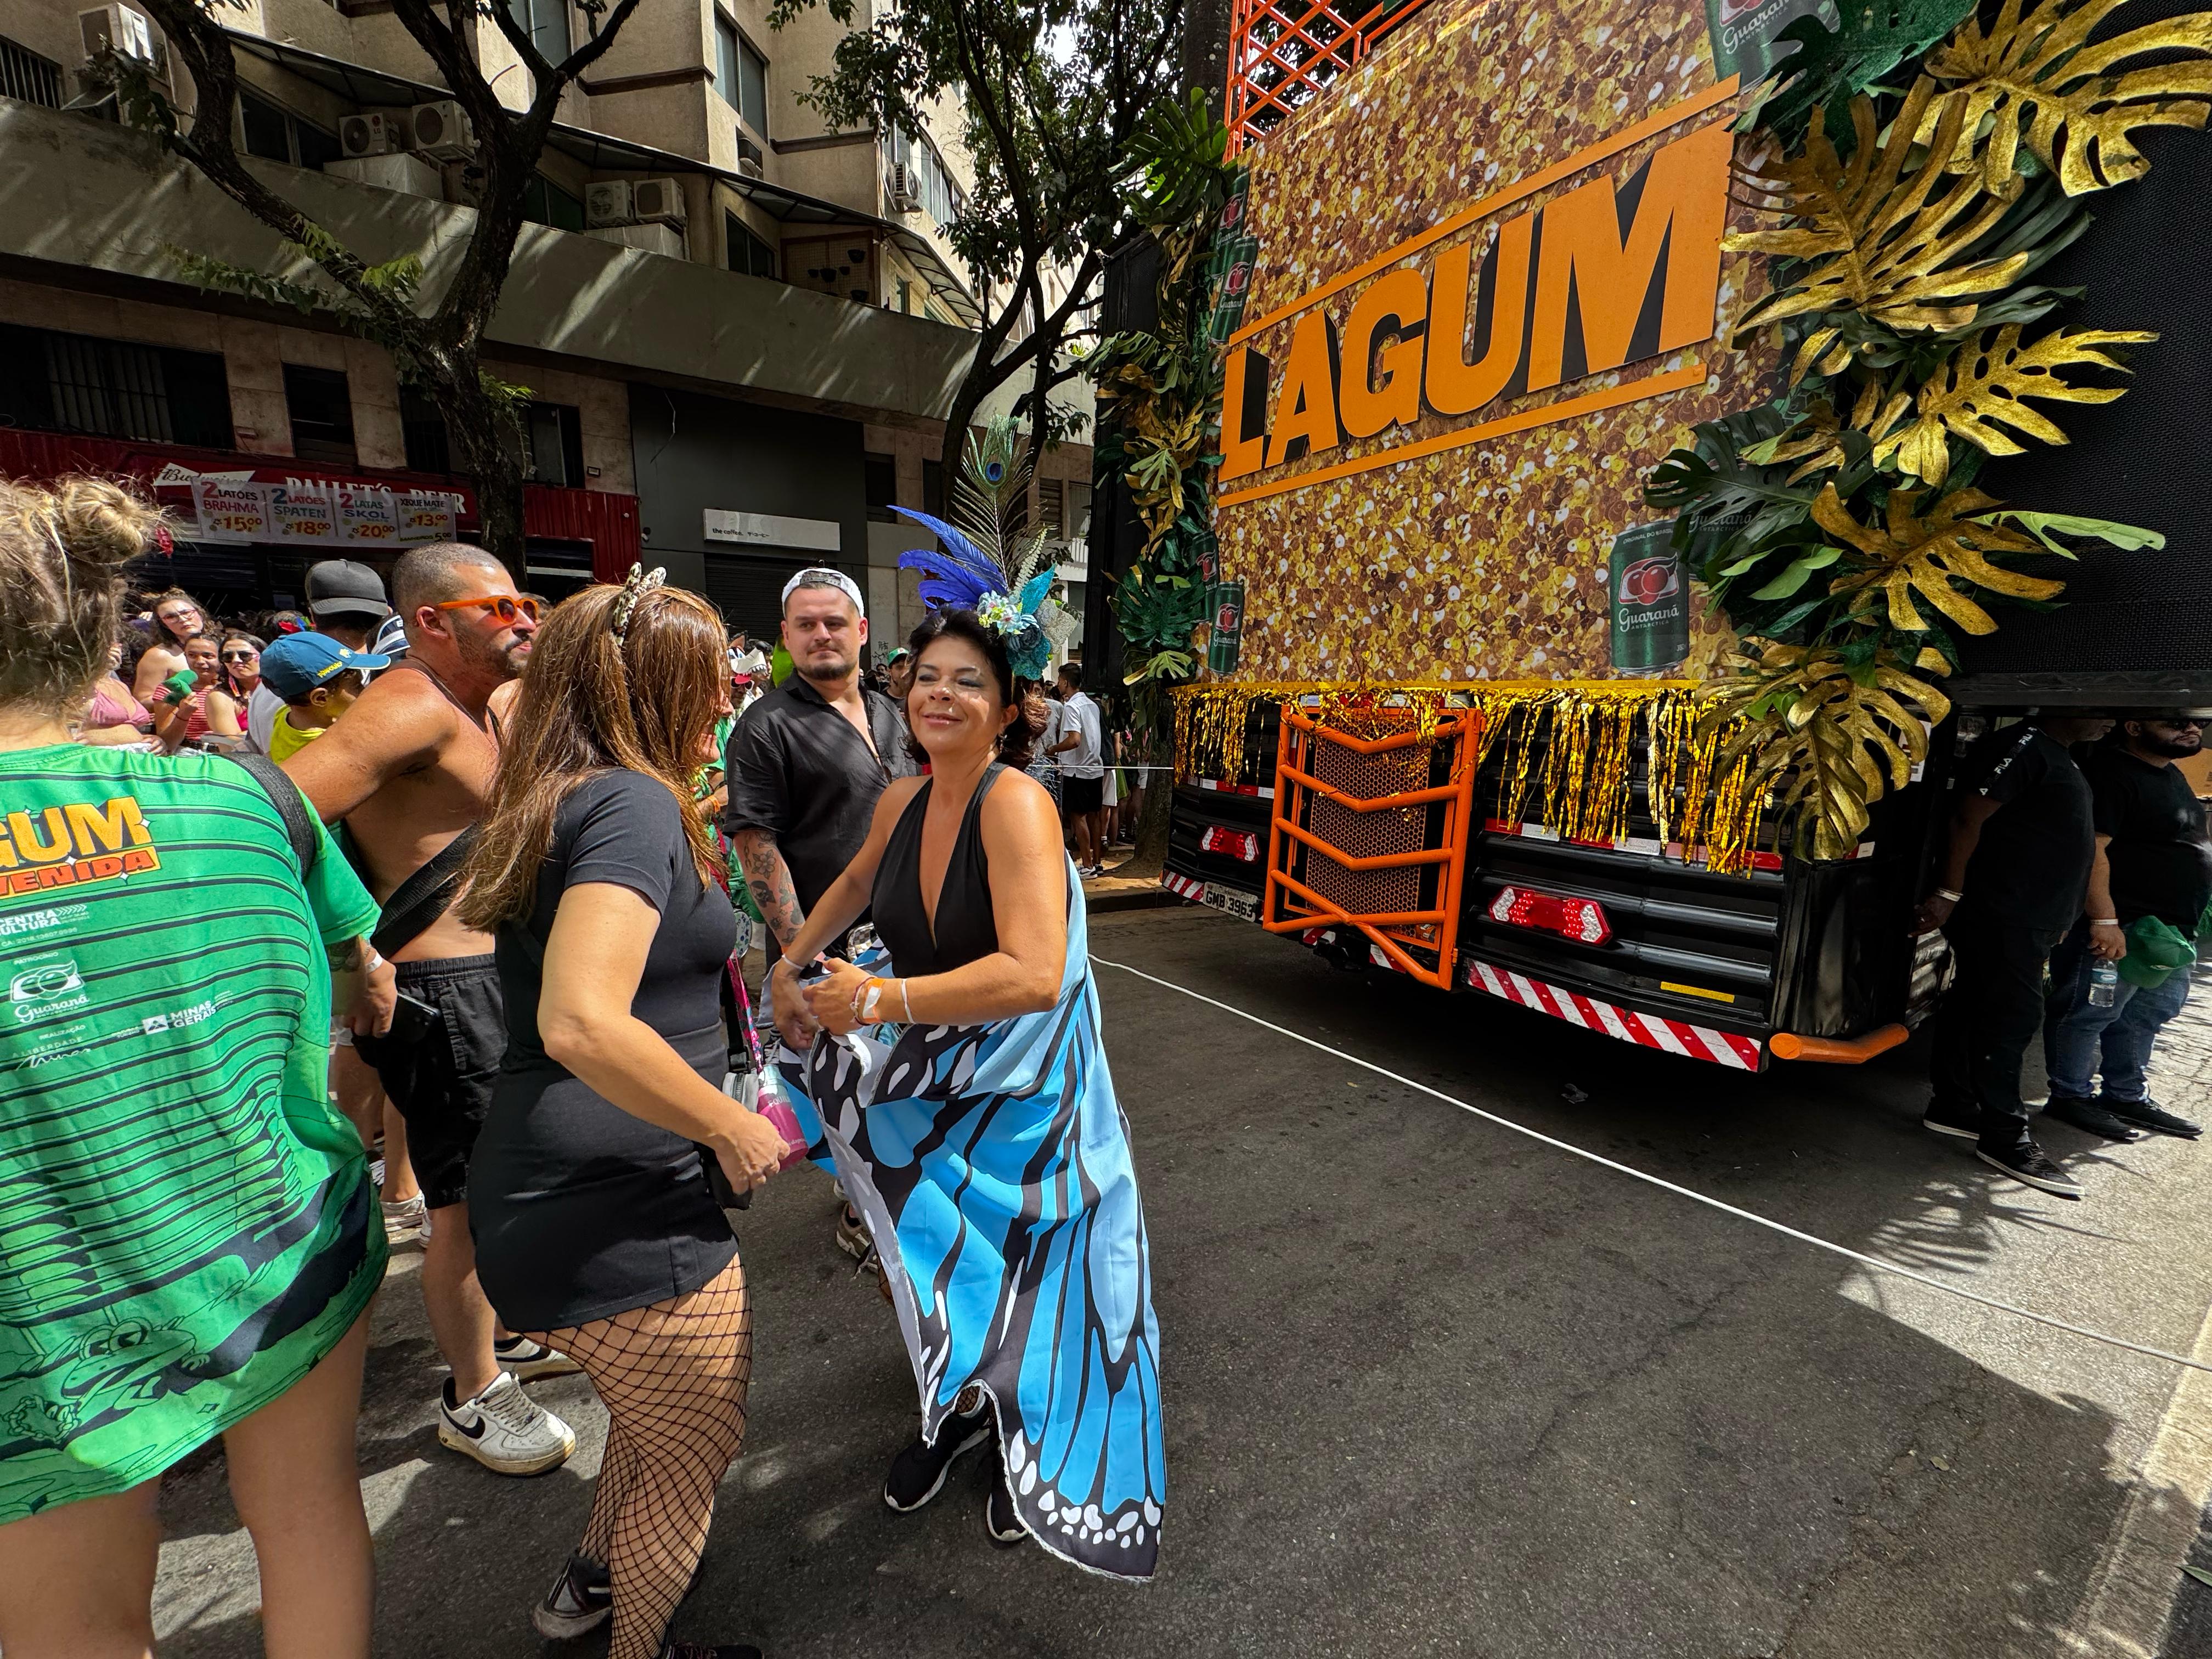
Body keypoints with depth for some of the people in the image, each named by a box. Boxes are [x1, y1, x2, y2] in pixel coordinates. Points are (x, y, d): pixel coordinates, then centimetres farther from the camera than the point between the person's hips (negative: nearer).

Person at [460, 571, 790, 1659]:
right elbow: (581, 1022, -32)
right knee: (698, 1446, 17)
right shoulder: (635, 802, -20)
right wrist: (732, 1127, -20)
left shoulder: (560, 800, 11)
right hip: (616, 1214, -10)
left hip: (539, 1202, 10)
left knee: (654, 1418, 33)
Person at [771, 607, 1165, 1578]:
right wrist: (788, 968, 15)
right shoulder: (902, 803, -4)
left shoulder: (1016, 803, -26)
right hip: (928, 1080, 6)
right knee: (927, 1261, 19)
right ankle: (958, 1406, 49)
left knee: (1007, 1279, 10)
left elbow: (1034, 977, -37)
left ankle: (1032, 1447, 41)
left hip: (1016, 1090, -5)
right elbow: (855, 886, 20)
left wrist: (881, 999, -31)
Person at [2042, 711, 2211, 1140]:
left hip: (2171, 929, 10)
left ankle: (2128, 1097, 26)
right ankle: (2071, 1097, 7)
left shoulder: (2172, 776, 16)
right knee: (2090, 1013, -2)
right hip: (2120, 927, -10)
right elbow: (2091, 849, -22)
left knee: (2145, 1017, 16)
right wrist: (2104, 920, -27)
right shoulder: (2111, 774, -14)